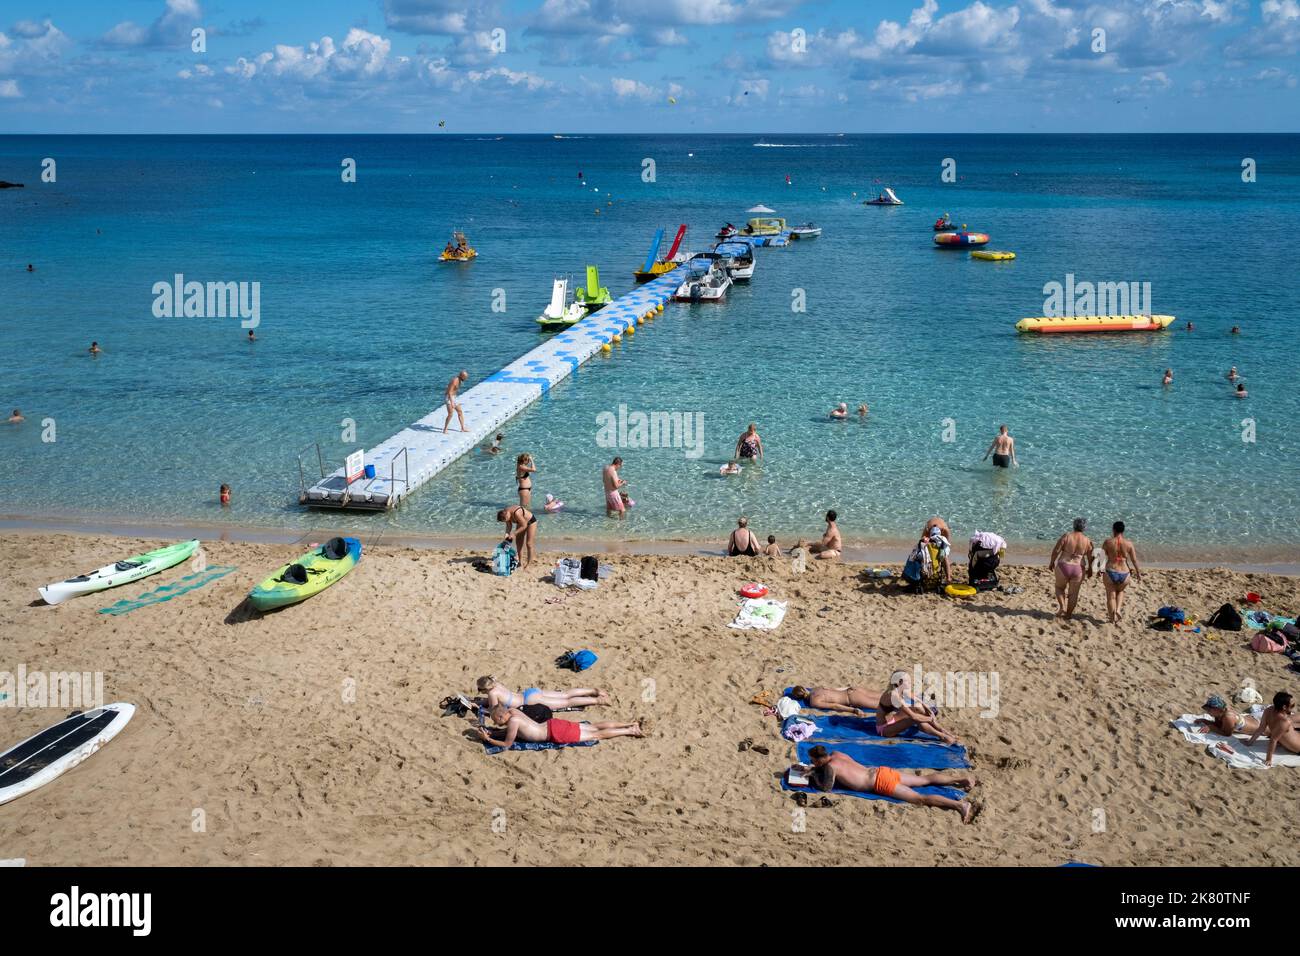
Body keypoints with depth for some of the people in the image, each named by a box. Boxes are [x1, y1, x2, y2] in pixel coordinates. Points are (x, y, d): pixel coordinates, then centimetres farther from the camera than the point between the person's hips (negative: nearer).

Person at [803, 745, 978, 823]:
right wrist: (815, 769, 23)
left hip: (881, 783, -9)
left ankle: (961, 805, -26)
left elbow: (827, 788, -12)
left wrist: (814, 776, 2)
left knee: (921, 799, -16)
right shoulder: (836, 753, 11)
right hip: (881, 772, 9)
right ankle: (963, 778, 16)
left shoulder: (830, 766, -14)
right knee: (927, 779, 15)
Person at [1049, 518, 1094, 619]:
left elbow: (1056, 551, -10)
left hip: (1063, 566, -1)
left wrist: (1051, 562, 4)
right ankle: (1068, 614, 20)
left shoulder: (1066, 536, -9)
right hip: (1078, 569, 1)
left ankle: (1062, 607, 5)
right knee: (1073, 593, 15)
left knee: (1060, 587, 22)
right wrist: (1090, 569, 20)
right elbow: (1090, 557, 4)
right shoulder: (1087, 540, -3)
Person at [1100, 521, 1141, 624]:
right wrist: (1138, 572, 19)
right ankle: (1118, 610, 12)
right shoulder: (1129, 543, -4)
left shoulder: (1108, 542, -8)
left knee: (1111, 596, 13)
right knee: (1120, 591, 30)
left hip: (1110, 572, -2)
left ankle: (1113, 619, 12)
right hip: (1124, 574, 2)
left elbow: (1103, 552, 14)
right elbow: (1134, 560, 4)